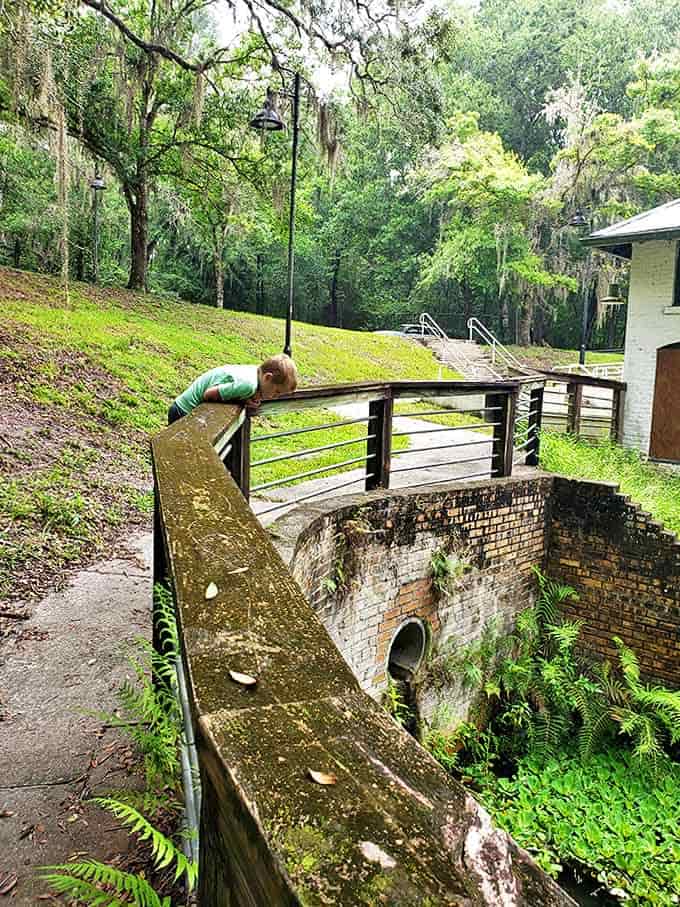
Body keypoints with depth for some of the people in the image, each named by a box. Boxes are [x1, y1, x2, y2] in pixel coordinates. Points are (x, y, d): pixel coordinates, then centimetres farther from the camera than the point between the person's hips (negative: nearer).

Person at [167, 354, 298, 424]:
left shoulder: (256, 371, -7)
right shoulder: (248, 385, -32)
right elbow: (208, 394, -29)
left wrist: (250, 401, -16)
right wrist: (242, 401, -21)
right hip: (185, 413, -9)